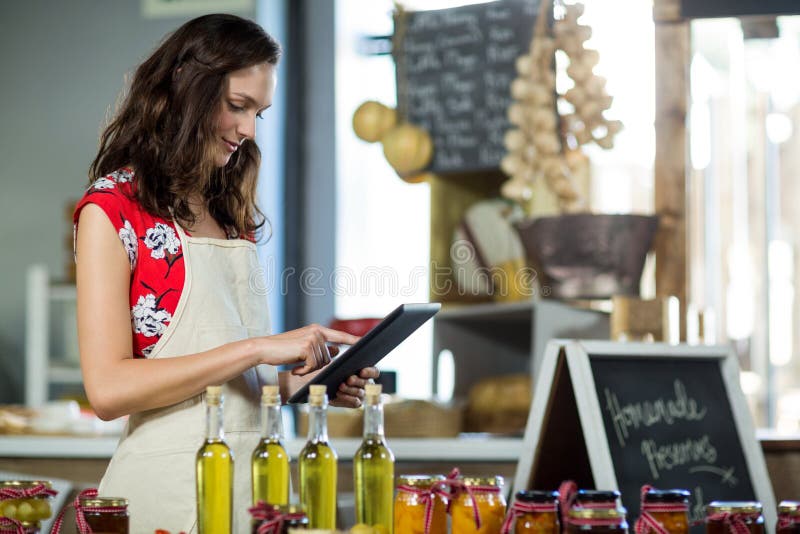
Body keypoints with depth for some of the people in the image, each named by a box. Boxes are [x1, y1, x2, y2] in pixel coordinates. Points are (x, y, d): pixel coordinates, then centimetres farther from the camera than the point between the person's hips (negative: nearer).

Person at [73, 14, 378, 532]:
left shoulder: (234, 216, 14)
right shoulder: (112, 208, -6)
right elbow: (108, 388, -16)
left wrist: (299, 380, 0)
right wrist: (257, 349, -17)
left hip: (256, 476, 6)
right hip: (169, 484, -6)